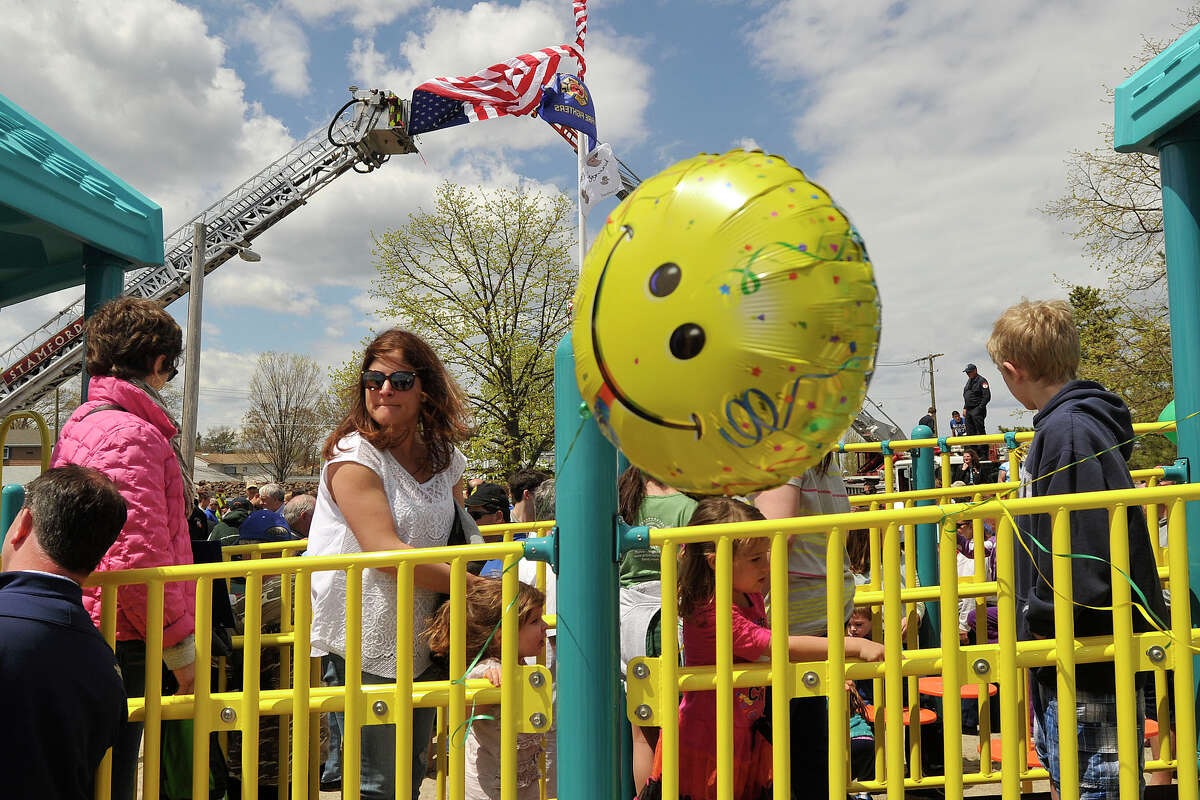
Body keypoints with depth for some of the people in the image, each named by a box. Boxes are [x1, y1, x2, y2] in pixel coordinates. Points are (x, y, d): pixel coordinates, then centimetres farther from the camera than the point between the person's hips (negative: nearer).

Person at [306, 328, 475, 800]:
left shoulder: (445, 457, 7)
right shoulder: (353, 454, -11)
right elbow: (386, 551, -20)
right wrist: (475, 584, -20)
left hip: (422, 637, 6)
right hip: (367, 641, -6)